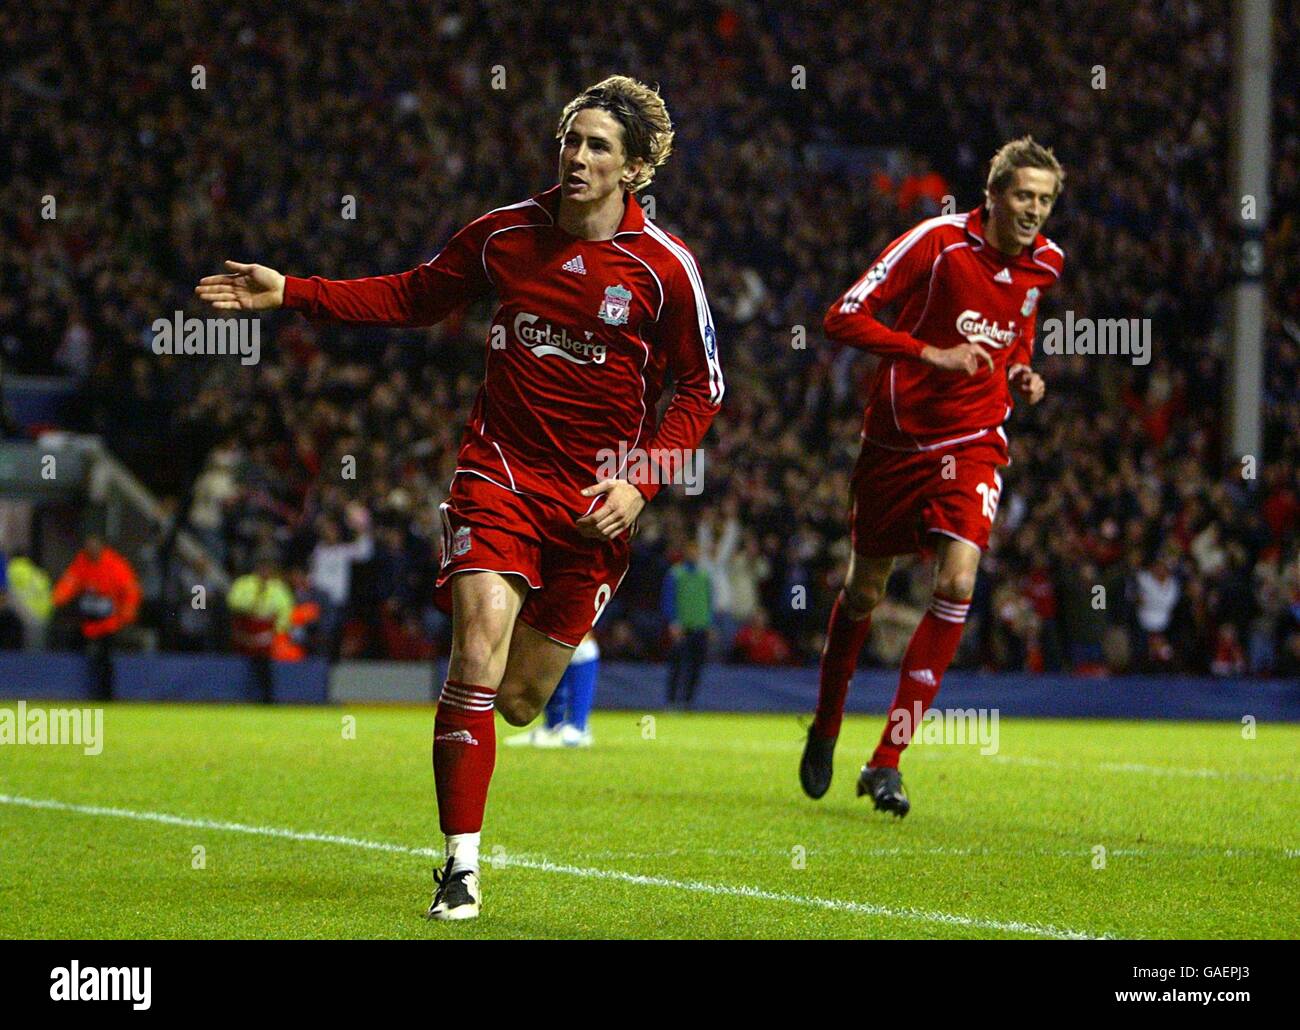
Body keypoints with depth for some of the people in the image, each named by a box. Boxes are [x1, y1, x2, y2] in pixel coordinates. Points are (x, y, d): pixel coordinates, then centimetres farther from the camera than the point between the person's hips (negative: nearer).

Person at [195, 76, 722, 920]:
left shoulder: (666, 266, -7)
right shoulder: (505, 233, 0)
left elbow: (702, 387, 2)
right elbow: (411, 298, 14)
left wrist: (642, 481, -10)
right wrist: (289, 293, 6)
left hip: (595, 501, -1)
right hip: (501, 471, 1)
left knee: (520, 701, 4)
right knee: (478, 652, -18)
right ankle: (461, 867, -11)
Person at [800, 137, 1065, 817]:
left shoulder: (1043, 263, 3)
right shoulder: (937, 242, -14)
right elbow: (843, 318, -16)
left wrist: (1020, 377, 3)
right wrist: (932, 354, -25)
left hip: (972, 443, 2)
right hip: (897, 439, -2)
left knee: (957, 585, -18)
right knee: (863, 592, 11)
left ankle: (886, 761, -13)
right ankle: (825, 729, 37)